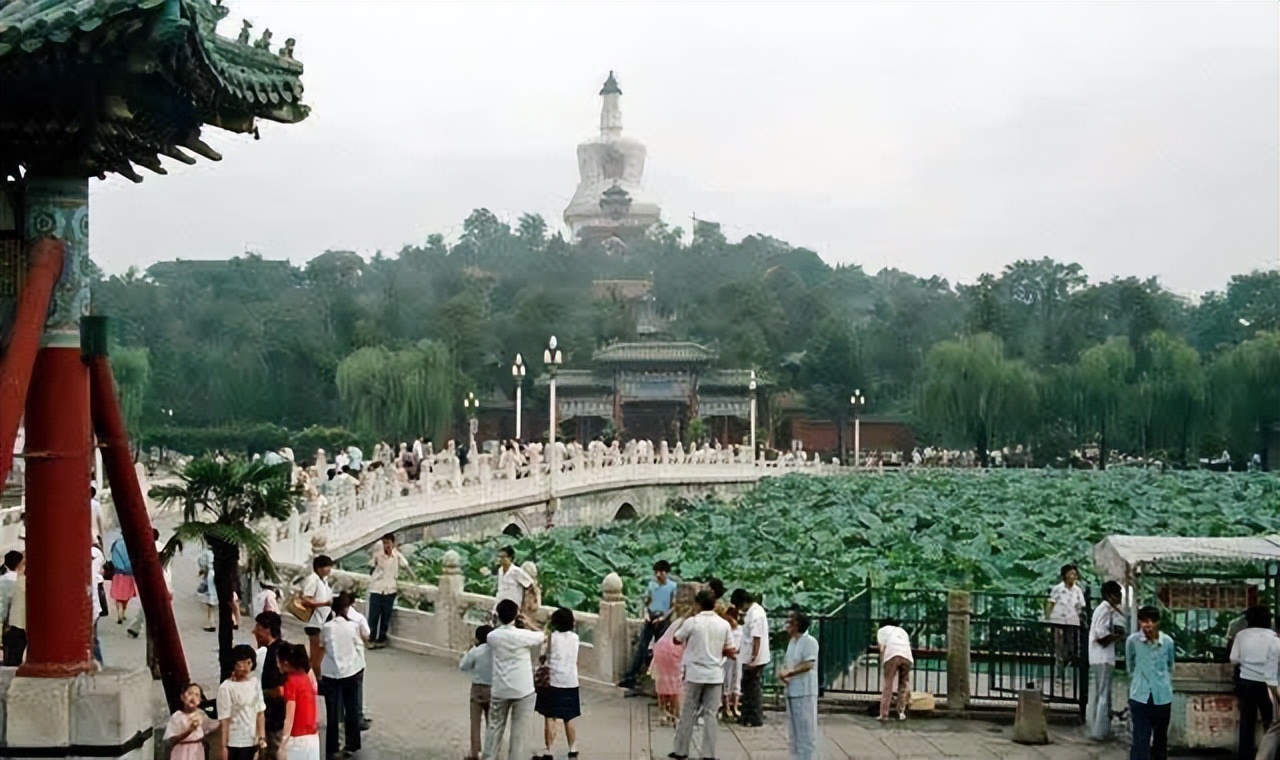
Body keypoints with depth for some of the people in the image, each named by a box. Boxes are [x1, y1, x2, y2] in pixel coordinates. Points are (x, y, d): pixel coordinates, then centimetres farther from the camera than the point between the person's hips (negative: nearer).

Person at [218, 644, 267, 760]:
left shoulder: (255, 683, 4)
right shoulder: (226, 687, -13)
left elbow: (260, 712, 7)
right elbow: (225, 720, -12)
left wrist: (262, 737, -1)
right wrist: (224, 746, -13)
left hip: (253, 741, 5)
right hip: (235, 743, -5)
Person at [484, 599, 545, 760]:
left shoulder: (492, 636, -4)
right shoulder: (521, 635, -15)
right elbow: (542, 636, 2)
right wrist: (528, 625, 14)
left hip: (500, 690, 4)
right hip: (523, 690, -4)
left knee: (495, 727, 15)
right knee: (520, 731, 5)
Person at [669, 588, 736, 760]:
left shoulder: (692, 622, -9)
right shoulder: (724, 624, -2)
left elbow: (676, 640, 5)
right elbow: (729, 651, 1)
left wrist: (682, 623, 20)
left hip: (695, 674, -2)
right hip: (715, 675, 2)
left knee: (688, 713, 8)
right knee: (710, 714, 6)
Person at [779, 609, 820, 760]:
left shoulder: (809, 641, -12)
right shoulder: (792, 642, 15)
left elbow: (808, 665, -21)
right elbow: (787, 663, 17)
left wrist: (789, 673, -23)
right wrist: (782, 673, -4)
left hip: (805, 692, -9)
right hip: (791, 691, 9)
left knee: (806, 728, -4)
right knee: (793, 729, 14)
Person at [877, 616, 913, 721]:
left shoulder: (882, 630, 26)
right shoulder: (902, 631, 37)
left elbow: (882, 648, 11)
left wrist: (882, 664, 12)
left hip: (892, 655, -3)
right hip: (907, 656, 3)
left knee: (887, 686, 0)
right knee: (903, 685, 16)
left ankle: (884, 714, -3)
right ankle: (901, 712, 13)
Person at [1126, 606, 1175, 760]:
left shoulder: (1168, 641, -6)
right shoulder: (1132, 640, -11)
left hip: (1163, 697, 2)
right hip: (1140, 697, -2)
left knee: (1161, 738, 15)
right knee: (1140, 740, -6)